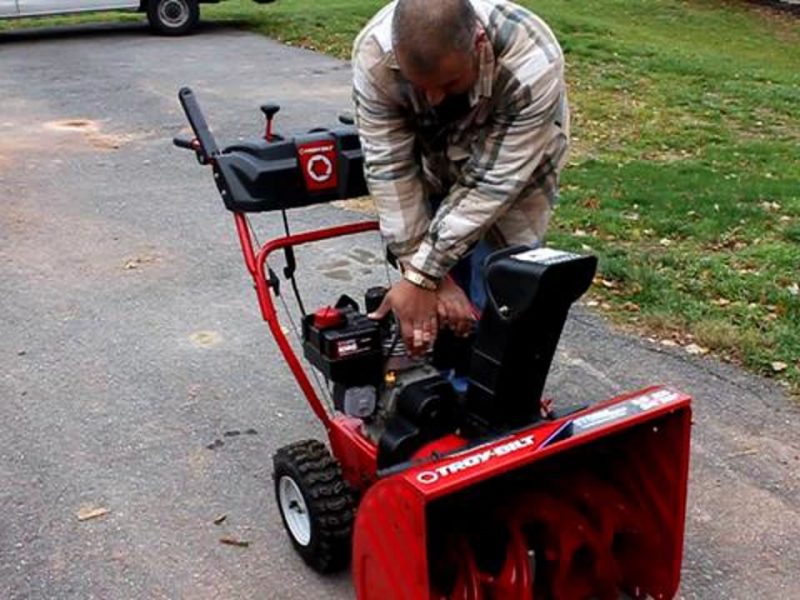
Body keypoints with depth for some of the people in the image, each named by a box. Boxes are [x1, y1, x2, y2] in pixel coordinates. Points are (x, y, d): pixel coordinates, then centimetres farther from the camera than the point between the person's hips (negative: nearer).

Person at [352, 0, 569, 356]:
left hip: (512, 175, -2)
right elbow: (389, 167, -27)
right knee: (437, 313, 1)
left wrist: (421, 278, -33)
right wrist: (434, 275, -29)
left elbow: (490, 184, -33)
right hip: (435, 175, 2)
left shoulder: (533, 63, -38)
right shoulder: (374, 53, -31)